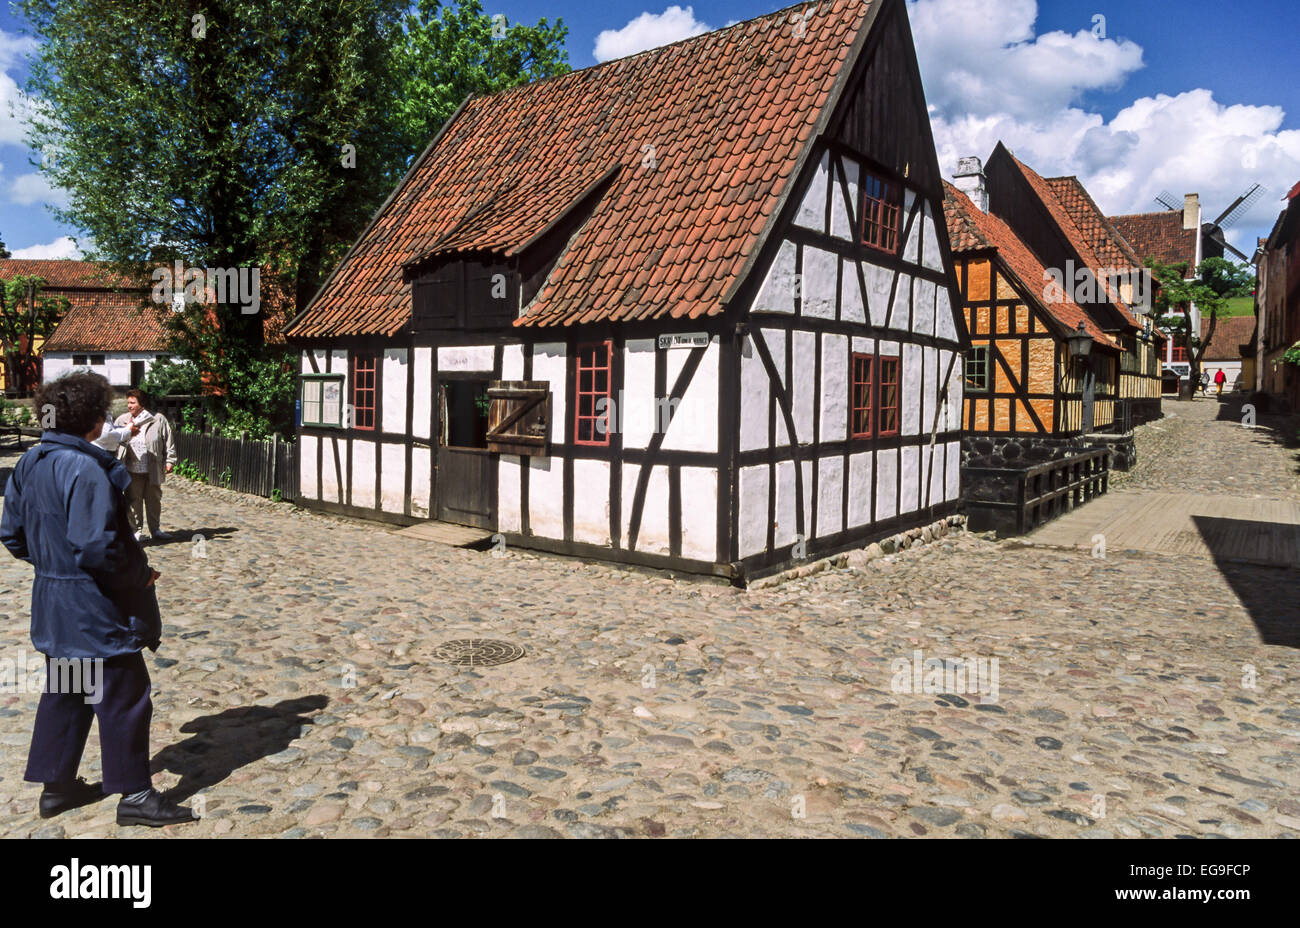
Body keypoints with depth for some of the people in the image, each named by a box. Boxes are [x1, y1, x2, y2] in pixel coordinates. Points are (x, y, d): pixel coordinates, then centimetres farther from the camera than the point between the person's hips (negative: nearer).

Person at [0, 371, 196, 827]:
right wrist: (140, 574, -13)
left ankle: (57, 785, 32)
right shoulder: (86, 469, -23)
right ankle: (135, 794, 11)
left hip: (54, 602, 9)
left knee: (64, 694, 21)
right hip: (95, 608, -9)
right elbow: (96, 547, -27)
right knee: (123, 696, 2)